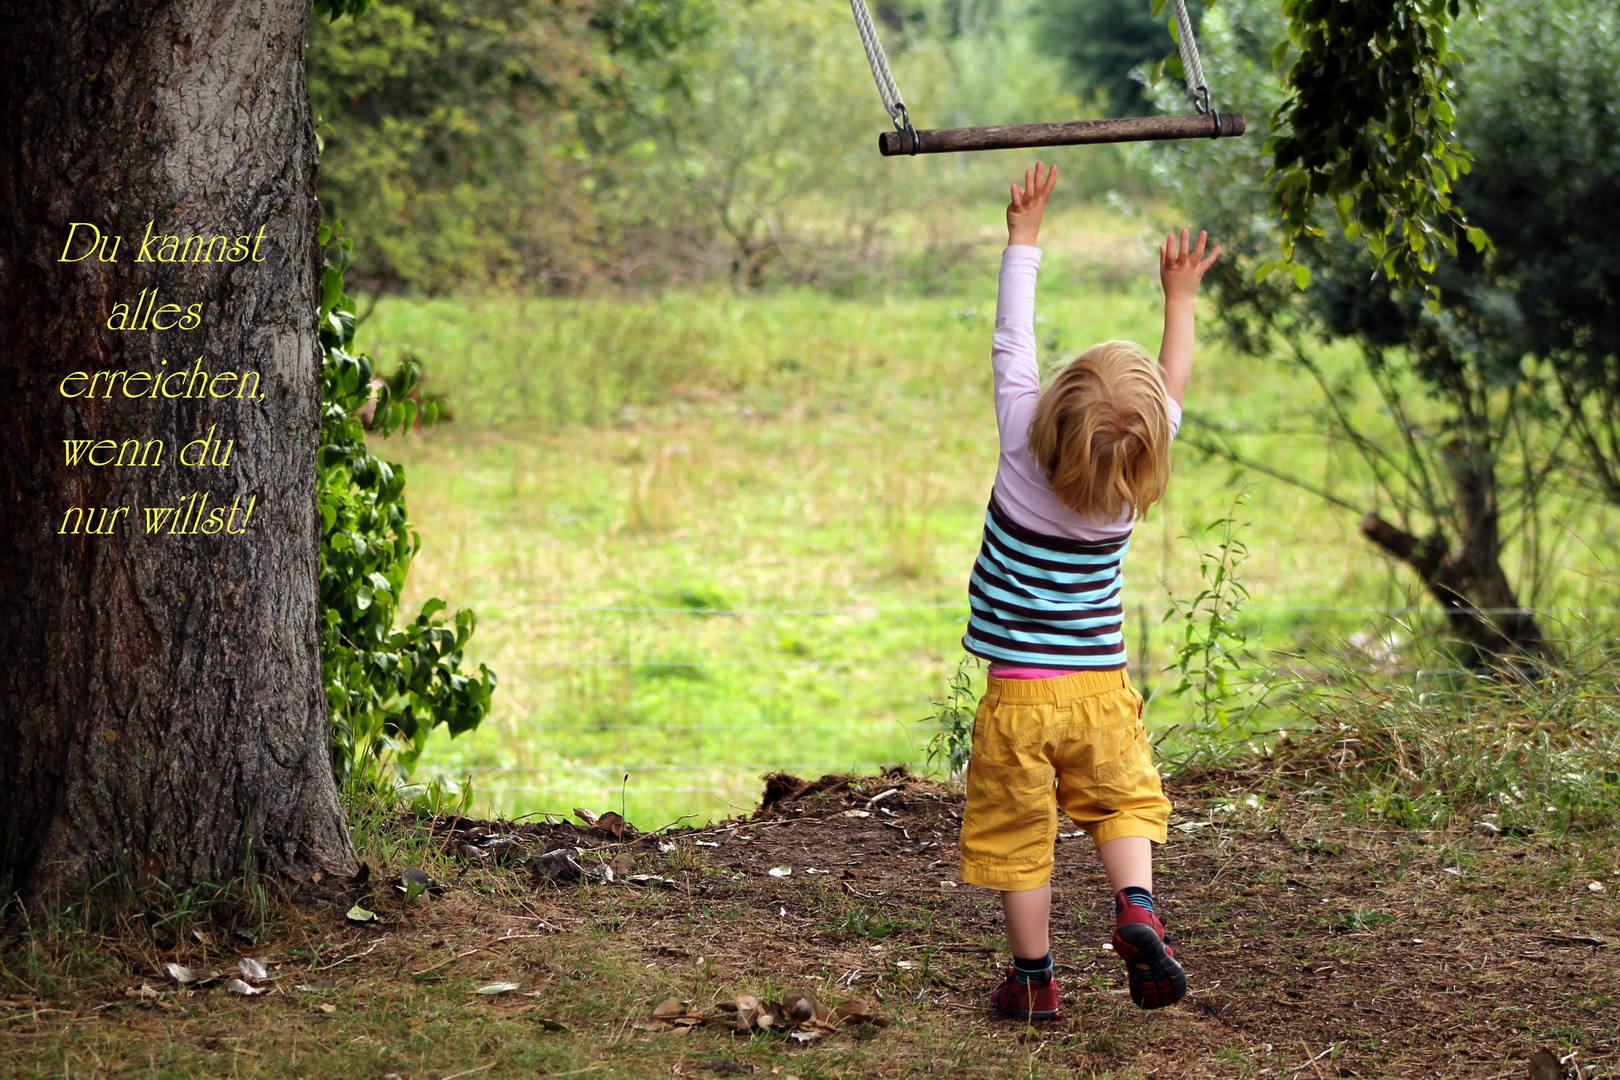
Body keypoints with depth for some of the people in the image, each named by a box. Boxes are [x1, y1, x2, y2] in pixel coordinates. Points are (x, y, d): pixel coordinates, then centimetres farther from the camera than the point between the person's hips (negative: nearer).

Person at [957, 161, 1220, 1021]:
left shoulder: (1023, 446, -14)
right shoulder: (1133, 480, -9)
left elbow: (1013, 340, -3)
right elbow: (1174, 379, 8)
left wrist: (1025, 234, 7)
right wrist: (1180, 297, 19)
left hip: (1018, 692, -1)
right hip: (1099, 687, 1)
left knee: (1019, 836, 6)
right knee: (1125, 800, 15)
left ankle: (1032, 977, 10)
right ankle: (1136, 907, -9)